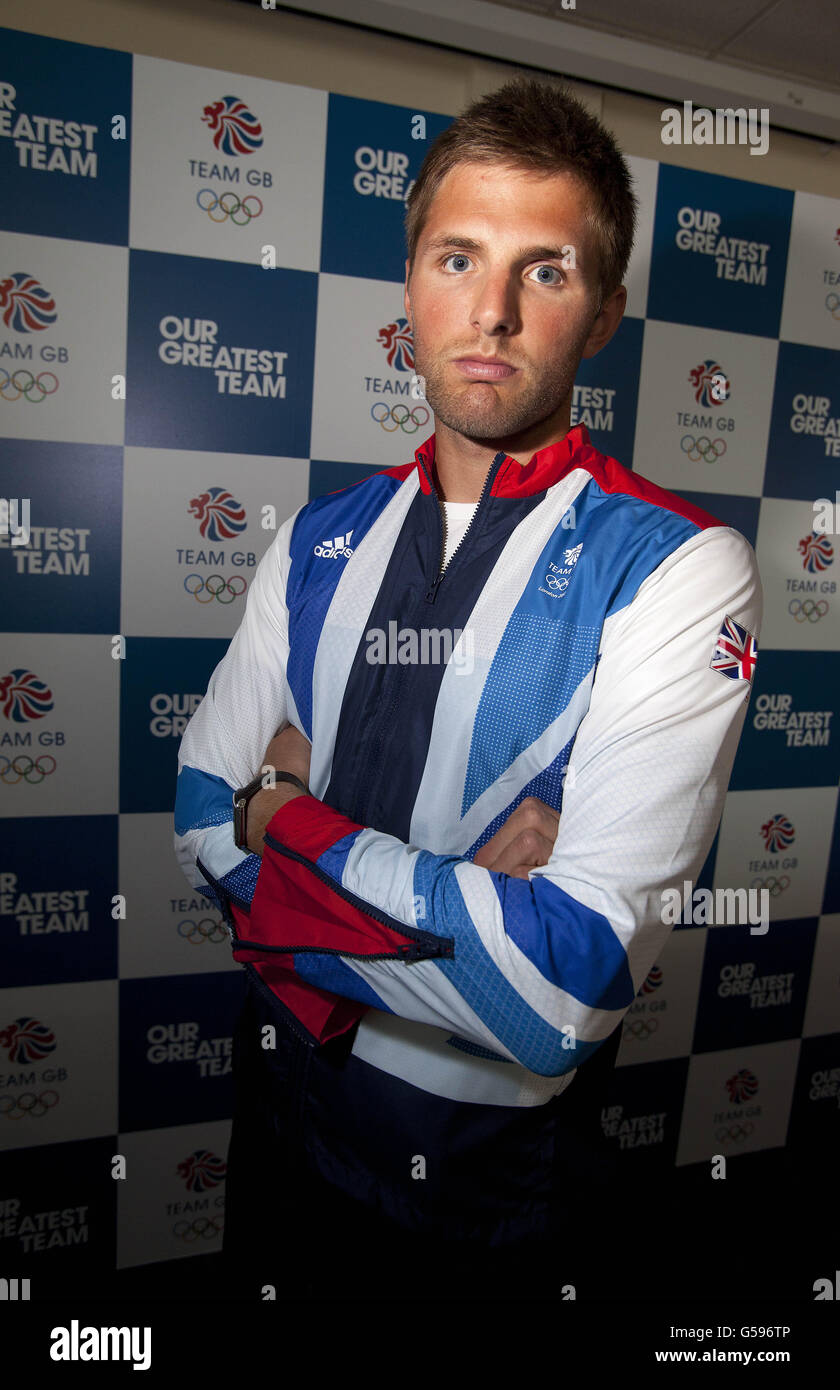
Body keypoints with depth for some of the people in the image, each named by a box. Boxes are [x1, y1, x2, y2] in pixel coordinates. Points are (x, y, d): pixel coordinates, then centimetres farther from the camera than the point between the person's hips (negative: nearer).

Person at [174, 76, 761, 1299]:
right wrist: (459, 887, -22)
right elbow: (203, 815, -7)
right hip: (285, 1081, 5)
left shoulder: (678, 573, -21)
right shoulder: (321, 545, -4)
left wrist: (290, 821, -19)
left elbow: (564, 991, -28)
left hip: (487, 1157, -4)